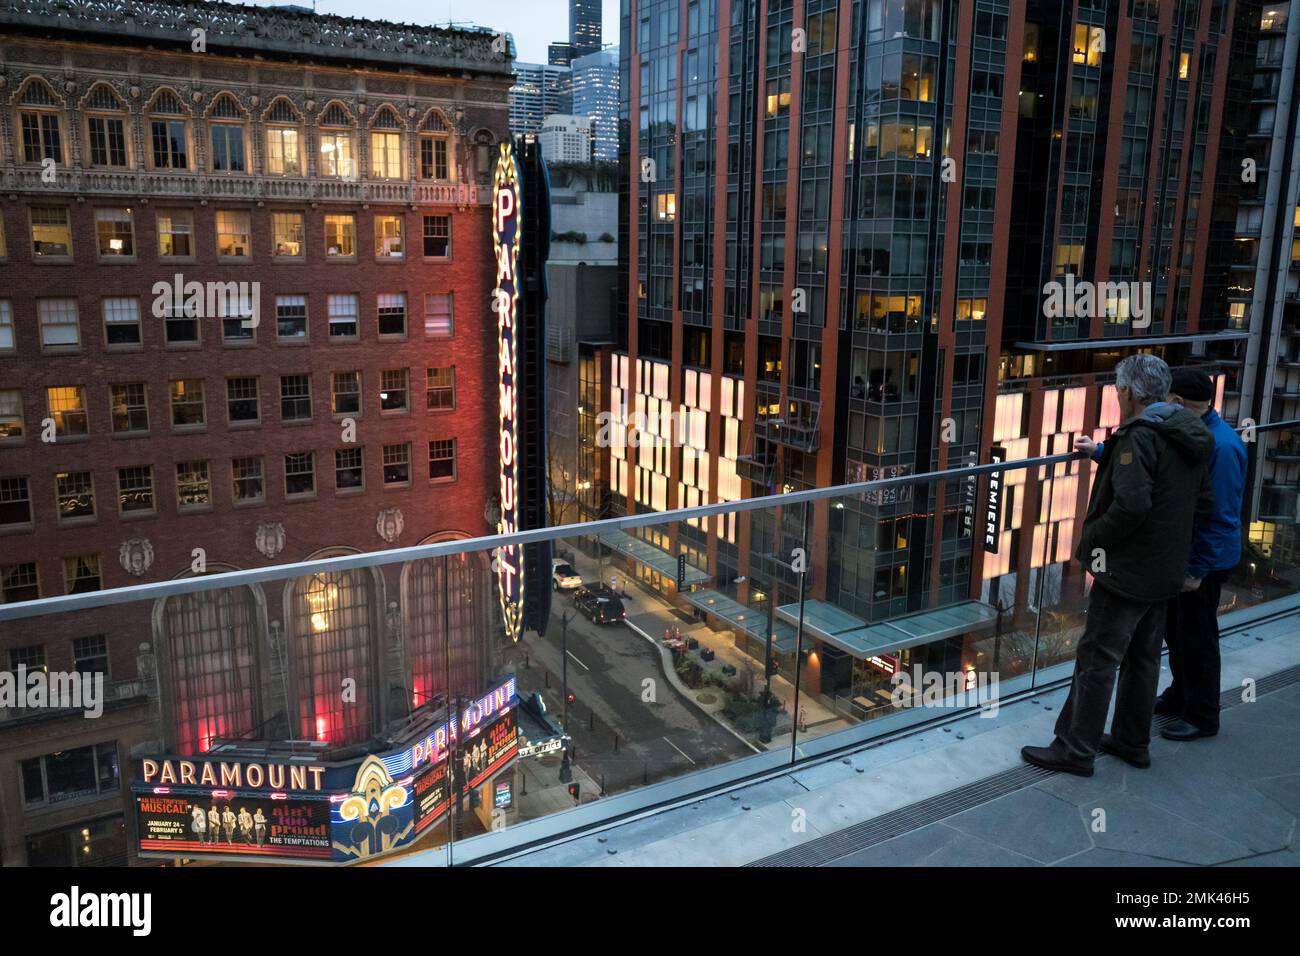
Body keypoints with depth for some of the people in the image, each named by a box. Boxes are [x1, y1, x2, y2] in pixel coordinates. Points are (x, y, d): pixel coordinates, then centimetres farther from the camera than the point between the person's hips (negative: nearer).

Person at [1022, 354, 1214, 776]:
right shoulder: (1190, 435, 9)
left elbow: (1131, 505, -30)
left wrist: (1091, 539, -16)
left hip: (1127, 570, -9)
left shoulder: (1139, 437, -20)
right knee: (1143, 656, 19)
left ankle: (1076, 750, 6)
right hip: (1167, 569, 9)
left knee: (1096, 659, -1)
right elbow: (1203, 499, 16)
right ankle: (1132, 741, 31)